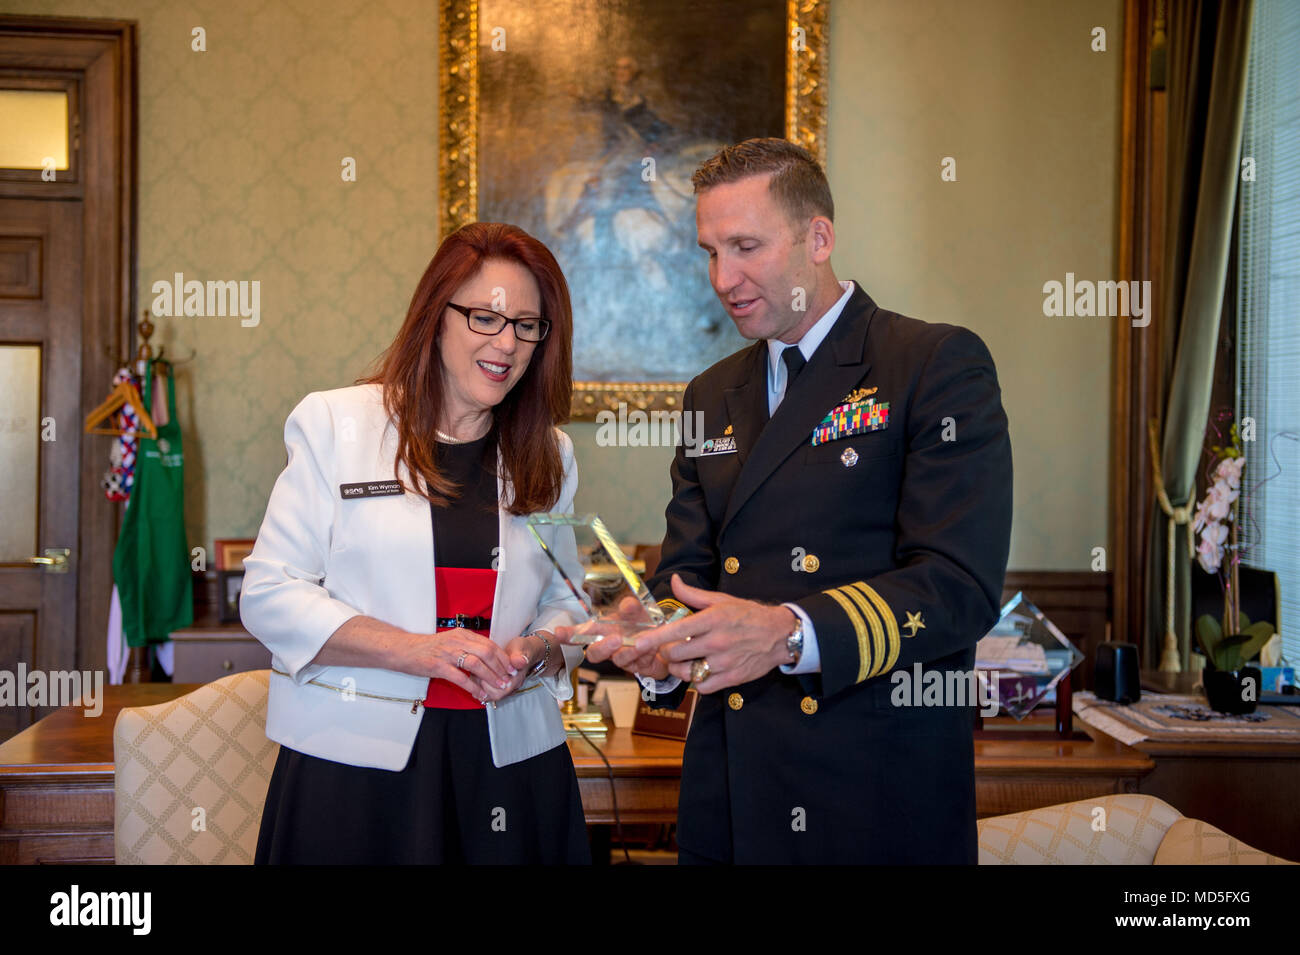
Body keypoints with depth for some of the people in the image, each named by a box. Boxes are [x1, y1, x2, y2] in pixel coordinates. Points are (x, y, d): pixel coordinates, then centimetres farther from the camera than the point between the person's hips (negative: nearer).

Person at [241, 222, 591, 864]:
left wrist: (534, 652, -7)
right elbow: (269, 595, -5)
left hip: (510, 762, 3)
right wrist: (414, 649, -17)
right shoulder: (336, 425, 0)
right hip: (355, 762, -3)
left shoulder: (550, 455, 12)